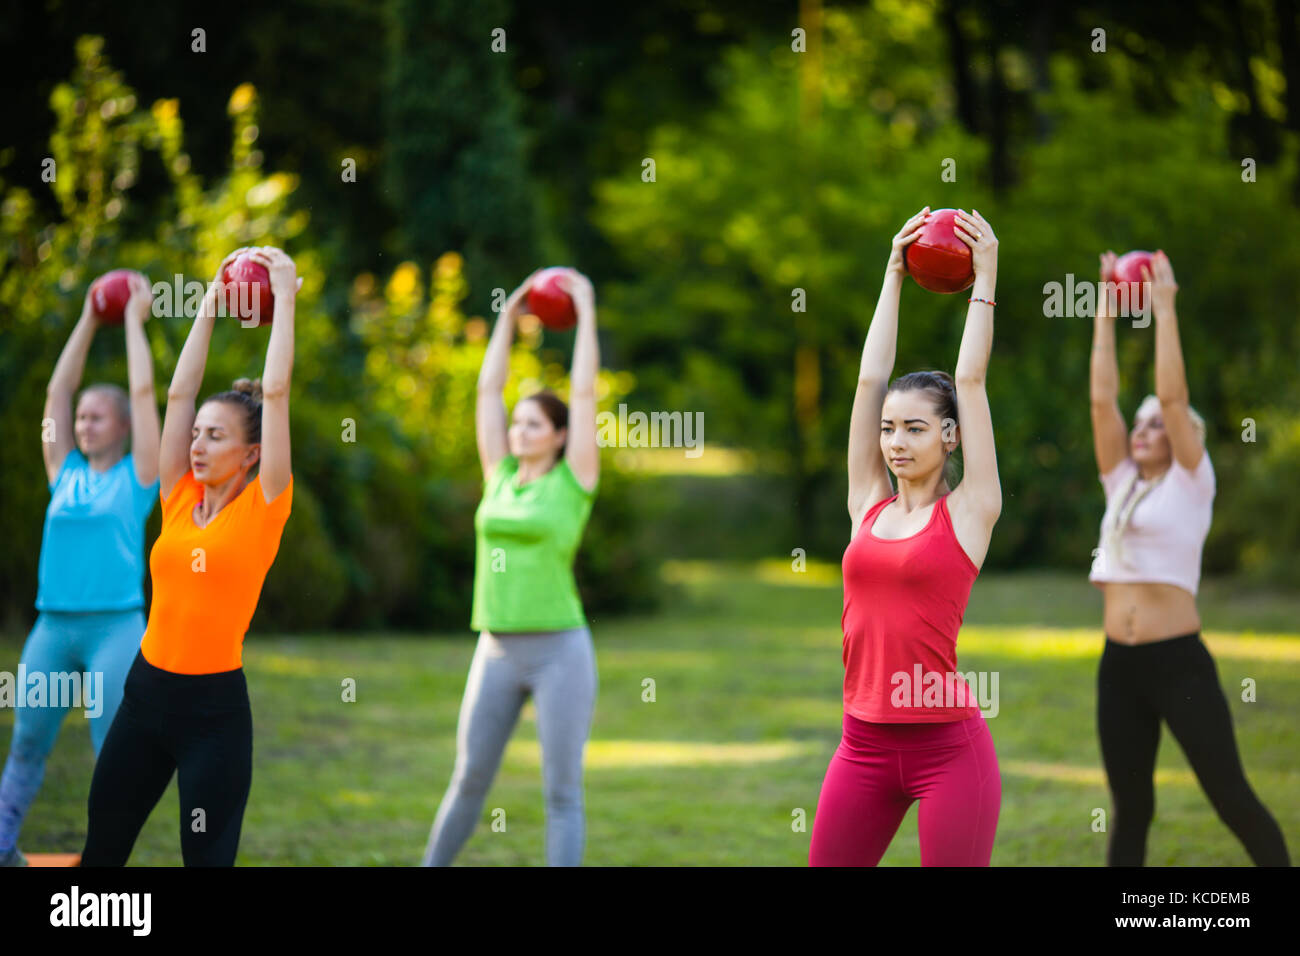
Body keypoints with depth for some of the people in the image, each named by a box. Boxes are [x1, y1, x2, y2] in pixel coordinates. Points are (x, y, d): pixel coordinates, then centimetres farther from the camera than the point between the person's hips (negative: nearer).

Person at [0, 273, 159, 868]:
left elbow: (143, 392, 2)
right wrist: (89, 320, 18)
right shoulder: (65, 473, 14)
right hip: (53, 626, 4)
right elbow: (58, 389, 15)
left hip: (115, 627, -4)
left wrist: (134, 320, 10)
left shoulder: (136, 476, 4)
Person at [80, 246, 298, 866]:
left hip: (214, 705, -5)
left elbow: (275, 392, -10)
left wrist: (285, 296, -5)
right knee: (101, 846, 14)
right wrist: (213, 299, 11)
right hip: (146, 688, 5)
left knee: (207, 855, 1)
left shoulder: (260, 510, -6)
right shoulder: (179, 500, 6)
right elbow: (179, 392, 8)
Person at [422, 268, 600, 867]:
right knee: (469, 777, 12)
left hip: (560, 651, -4)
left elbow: (585, 391, -5)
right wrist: (509, 316, 16)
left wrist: (586, 313, 0)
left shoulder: (573, 480, -1)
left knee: (562, 793, -1)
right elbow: (488, 389, 13)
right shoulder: (500, 476, 10)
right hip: (498, 653, 4)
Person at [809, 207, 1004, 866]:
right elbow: (869, 380, 10)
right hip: (864, 744, 5)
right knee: (827, 863, 6)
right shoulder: (868, 505, 11)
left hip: (948, 744, -5)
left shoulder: (967, 512, 0)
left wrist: (984, 280, 5)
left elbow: (970, 380, -1)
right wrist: (895, 273, 13)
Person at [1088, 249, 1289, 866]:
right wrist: (1106, 313, 9)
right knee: (1130, 811, 9)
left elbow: (1173, 396, -8)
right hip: (1120, 665, 6)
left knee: (1231, 799, -4)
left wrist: (1164, 308, -6)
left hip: (1180, 663, -6)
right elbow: (1102, 398, 10)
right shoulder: (1120, 484, 14)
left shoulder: (1191, 484, 0)